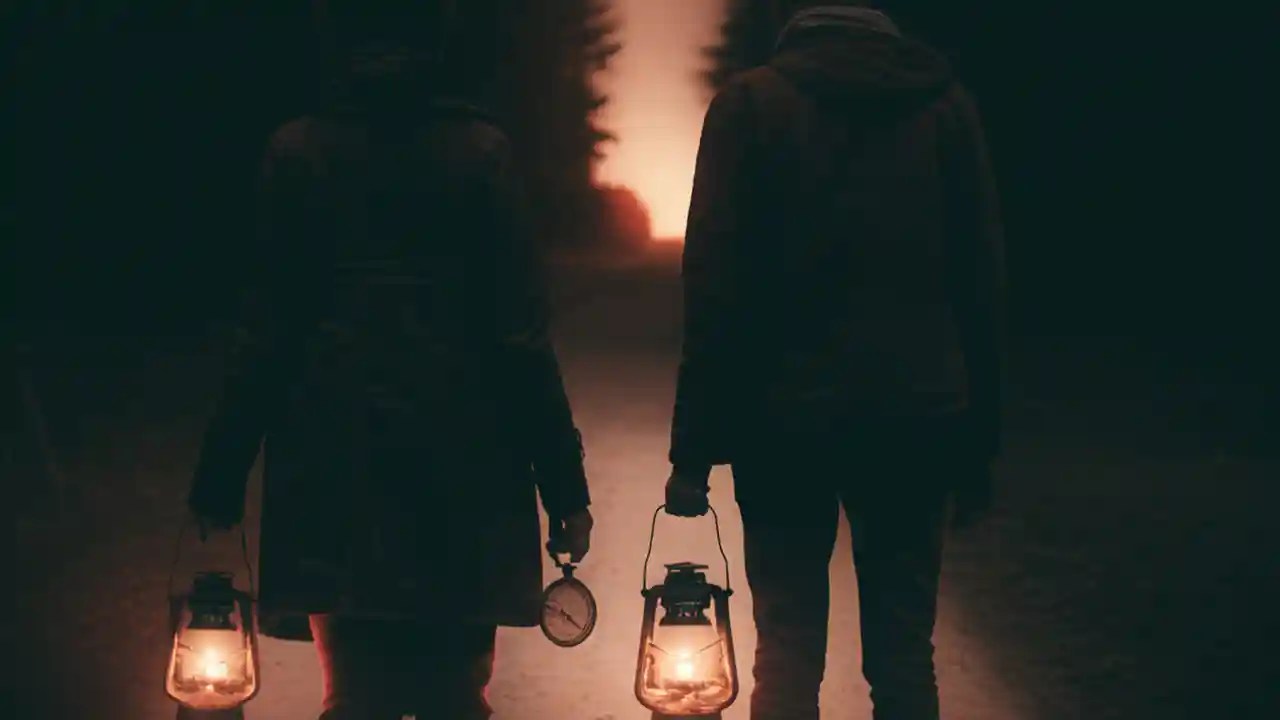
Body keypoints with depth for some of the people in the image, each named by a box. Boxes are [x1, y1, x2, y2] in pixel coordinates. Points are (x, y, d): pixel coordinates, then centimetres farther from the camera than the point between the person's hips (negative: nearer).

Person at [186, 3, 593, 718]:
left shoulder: (299, 152, -3)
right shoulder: (480, 150, -3)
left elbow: (267, 338, -3)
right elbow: (522, 335, -5)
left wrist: (220, 485, 5)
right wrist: (565, 487, -1)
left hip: (336, 475, 0)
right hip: (463, 477, 0)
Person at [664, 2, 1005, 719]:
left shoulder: (751, 103, -3)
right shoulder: (946, 101, 5)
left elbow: (716, 290, -7)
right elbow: (984, 282, 5)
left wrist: (694, 451, -3)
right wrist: (979, 445, 11)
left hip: (787, 421, -2)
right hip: (919, 422, 2)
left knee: (789, 652, 6)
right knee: (904, 655, 9)